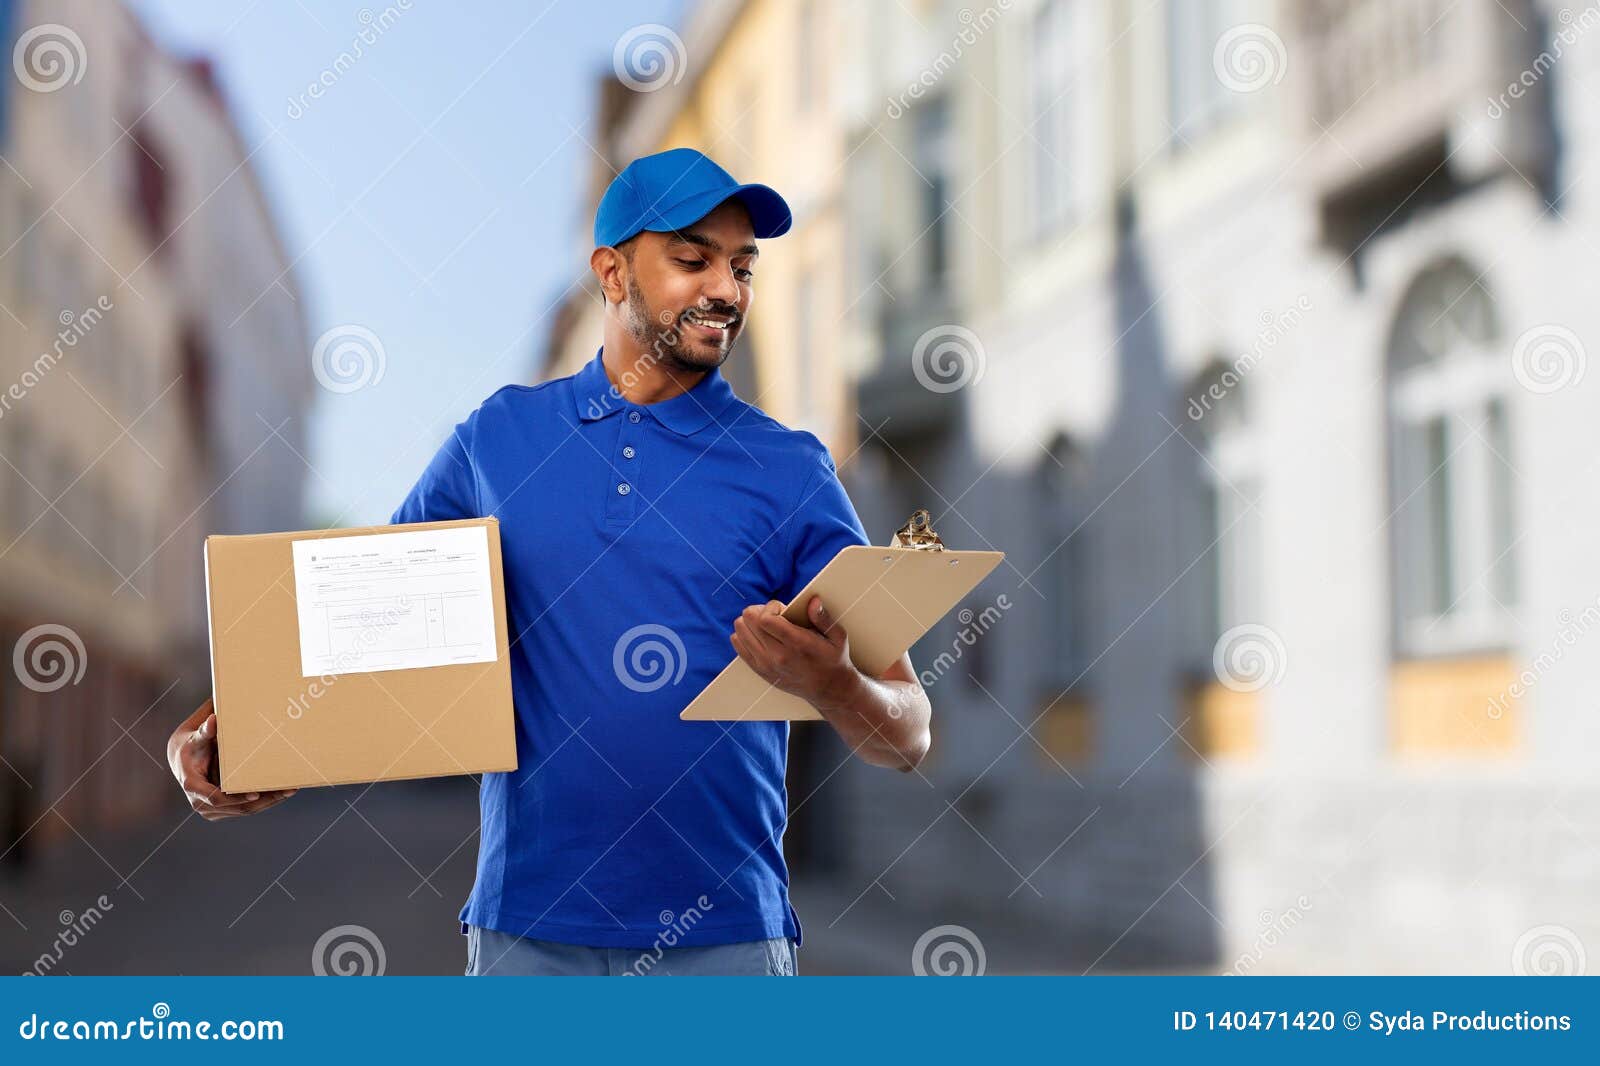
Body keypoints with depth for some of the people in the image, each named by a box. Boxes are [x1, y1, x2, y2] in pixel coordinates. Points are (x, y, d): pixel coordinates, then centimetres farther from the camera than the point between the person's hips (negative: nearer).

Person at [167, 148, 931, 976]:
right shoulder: (500, 436, 5)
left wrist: (828, 682, -24)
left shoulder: (790, 470, 0)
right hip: (528, 925, 1)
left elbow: (907, 738, -2)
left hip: (723, 932, -1)